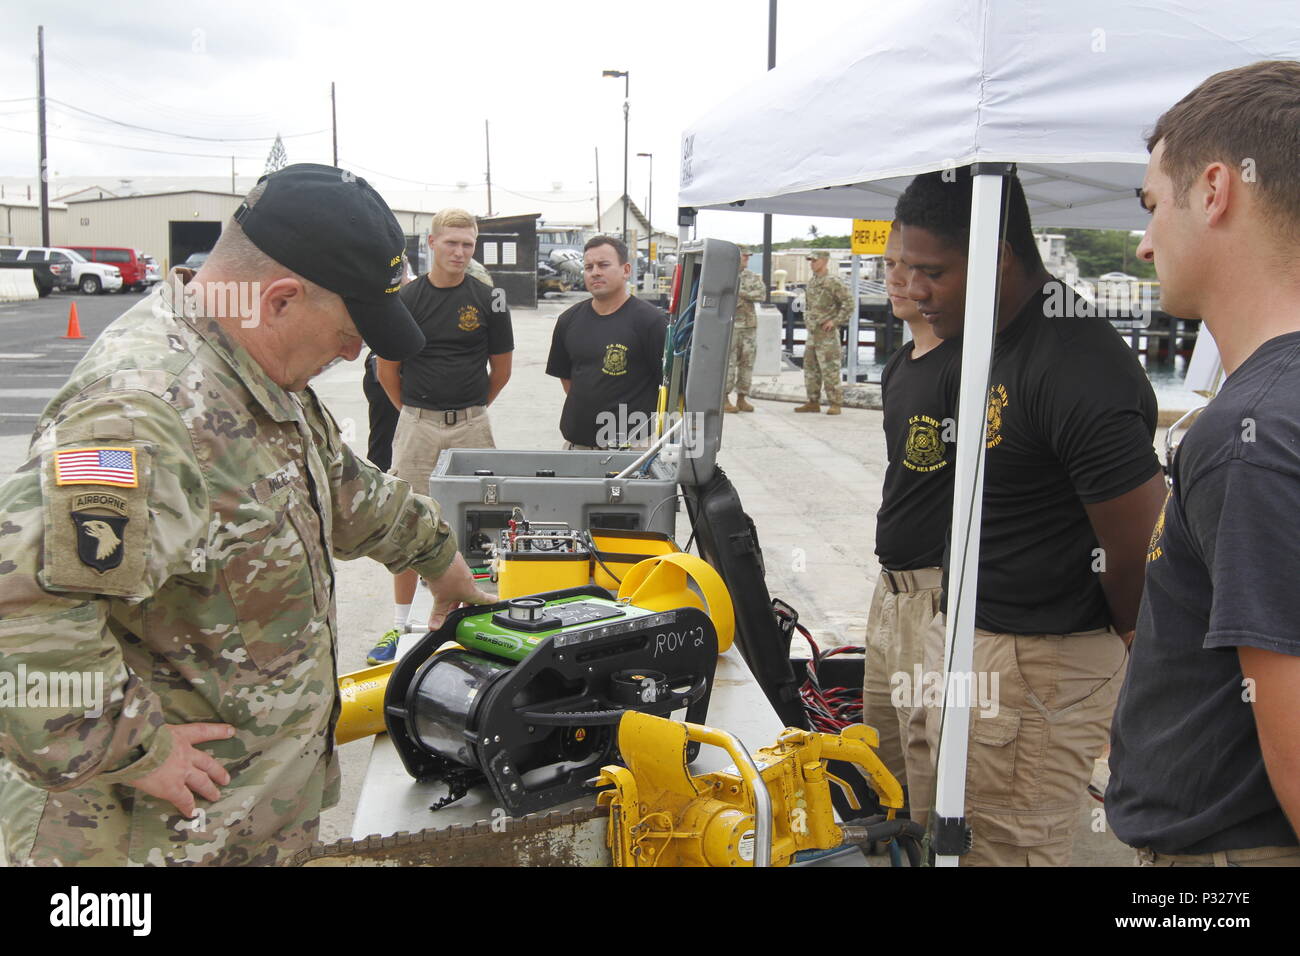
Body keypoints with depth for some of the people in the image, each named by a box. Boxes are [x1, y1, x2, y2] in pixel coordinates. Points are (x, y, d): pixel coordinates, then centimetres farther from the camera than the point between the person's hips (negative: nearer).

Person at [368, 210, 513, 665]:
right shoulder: (405, 299, -1)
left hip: (472, 427, 0)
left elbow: (501, 370, 9)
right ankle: (400, 624, 12)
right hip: (416, 426, 0)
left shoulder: (488, 300, 1)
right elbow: (387, 368, 7)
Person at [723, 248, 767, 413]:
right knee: (729, 362, -6)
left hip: (749, 325, 5)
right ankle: (724, 399, -1)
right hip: (730, 324, -5)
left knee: (747, 362, 6)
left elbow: (761, 293, -3)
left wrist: (741, 293, -14)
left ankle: (741, 398, 13)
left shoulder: (753, 276, 13)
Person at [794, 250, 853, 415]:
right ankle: (813, 402, 17)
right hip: (812, 333, 8)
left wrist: (835, 321, -16)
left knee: (829, 369, -8)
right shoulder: (811, 282, 14)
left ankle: (835, 404, -3)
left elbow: (849, 303, -14)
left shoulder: (833, 282, -10)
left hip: (827, 333, -8)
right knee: (810, 368, 10)